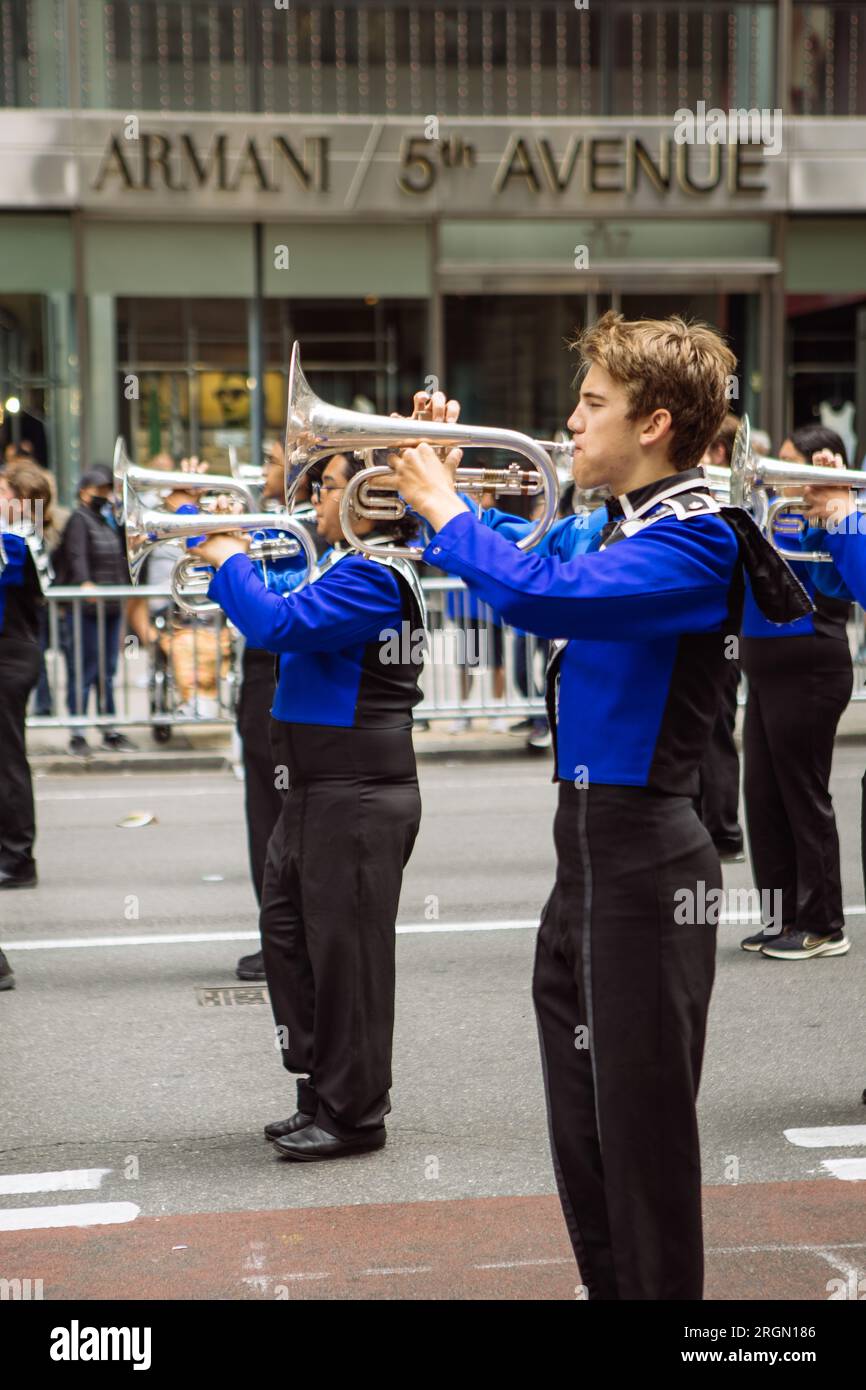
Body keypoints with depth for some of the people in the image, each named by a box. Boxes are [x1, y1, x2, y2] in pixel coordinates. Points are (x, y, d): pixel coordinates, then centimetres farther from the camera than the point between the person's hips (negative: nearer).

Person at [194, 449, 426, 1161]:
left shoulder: (374, 576, -19)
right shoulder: (347, 567, 14)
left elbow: (280, 626, -28)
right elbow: (289, 628, 21)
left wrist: (231, 562, -11)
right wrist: (226, 554, 10)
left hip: (360, 794, -11)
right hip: (316, 788, 11)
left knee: (346, 949, -2)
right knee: (290, 936, 16)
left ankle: (354, 1114, 8)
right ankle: (322, 1095, 26)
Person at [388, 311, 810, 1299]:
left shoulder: (695, 538, -18)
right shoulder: (621, 531, 11)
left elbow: (542, 596, -32)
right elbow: (527, 576, 22)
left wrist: (447, 509, -17)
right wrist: (438, 492, 7)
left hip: (643, 857, -10)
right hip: (590, 846, 10)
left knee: (641, 1120, 0)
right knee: (583, 1113, 19)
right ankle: (607, 1284, 33)